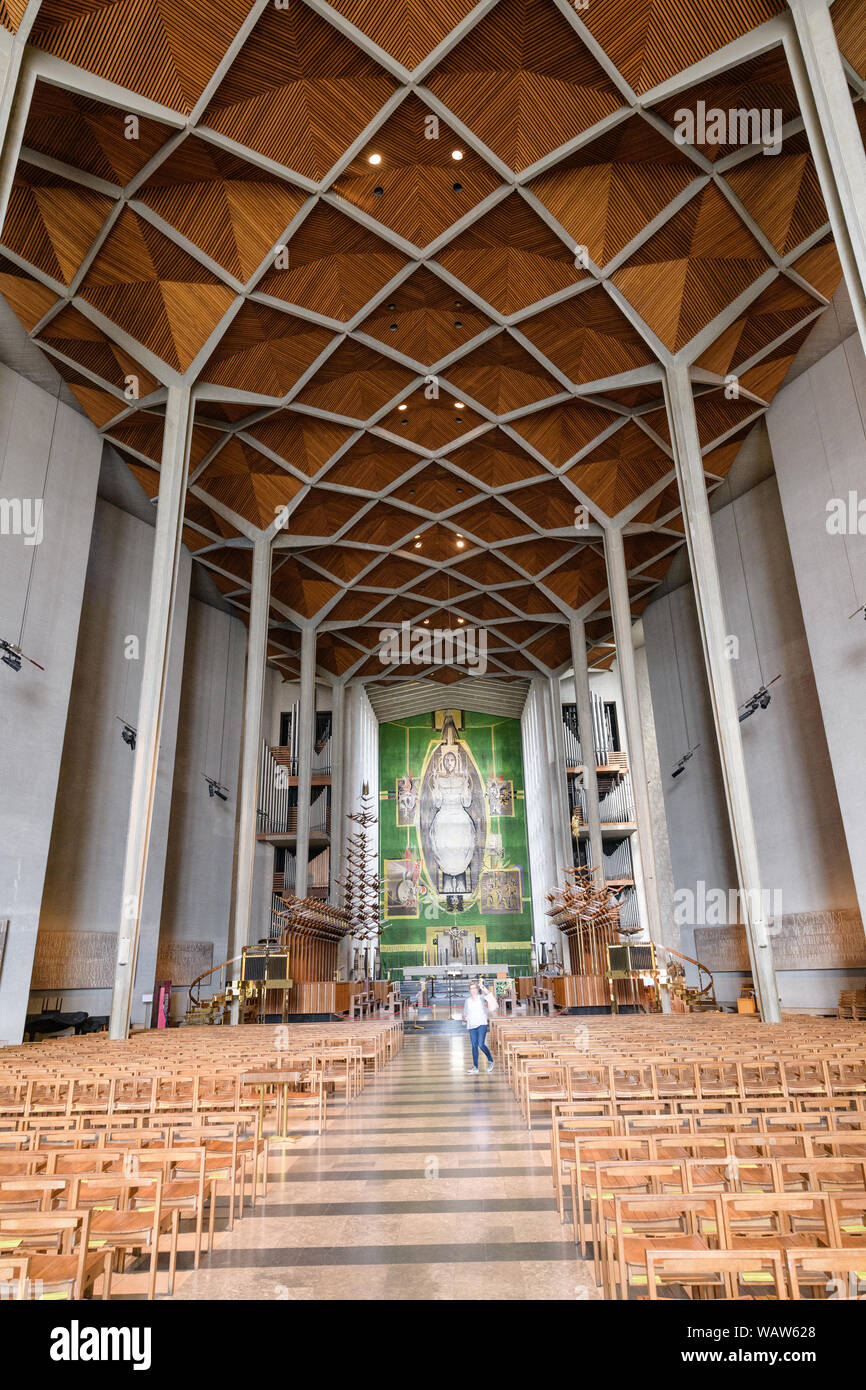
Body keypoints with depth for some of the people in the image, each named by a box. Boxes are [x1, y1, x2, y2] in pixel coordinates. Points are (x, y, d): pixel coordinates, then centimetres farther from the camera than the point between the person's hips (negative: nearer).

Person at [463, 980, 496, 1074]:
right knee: (474, 1046, 2)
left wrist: (483, 988, -29)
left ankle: (491, 1061, 7)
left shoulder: (481, 997, 2)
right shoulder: (468, 1001, 13)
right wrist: (465, 1017, 4)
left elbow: (488, 994, -17)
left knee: (481, 1044, -15)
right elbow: (465, 1012, 23)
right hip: (472, 1026, 4)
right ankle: (475, 1068, 7)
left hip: (482, 1024, -4)